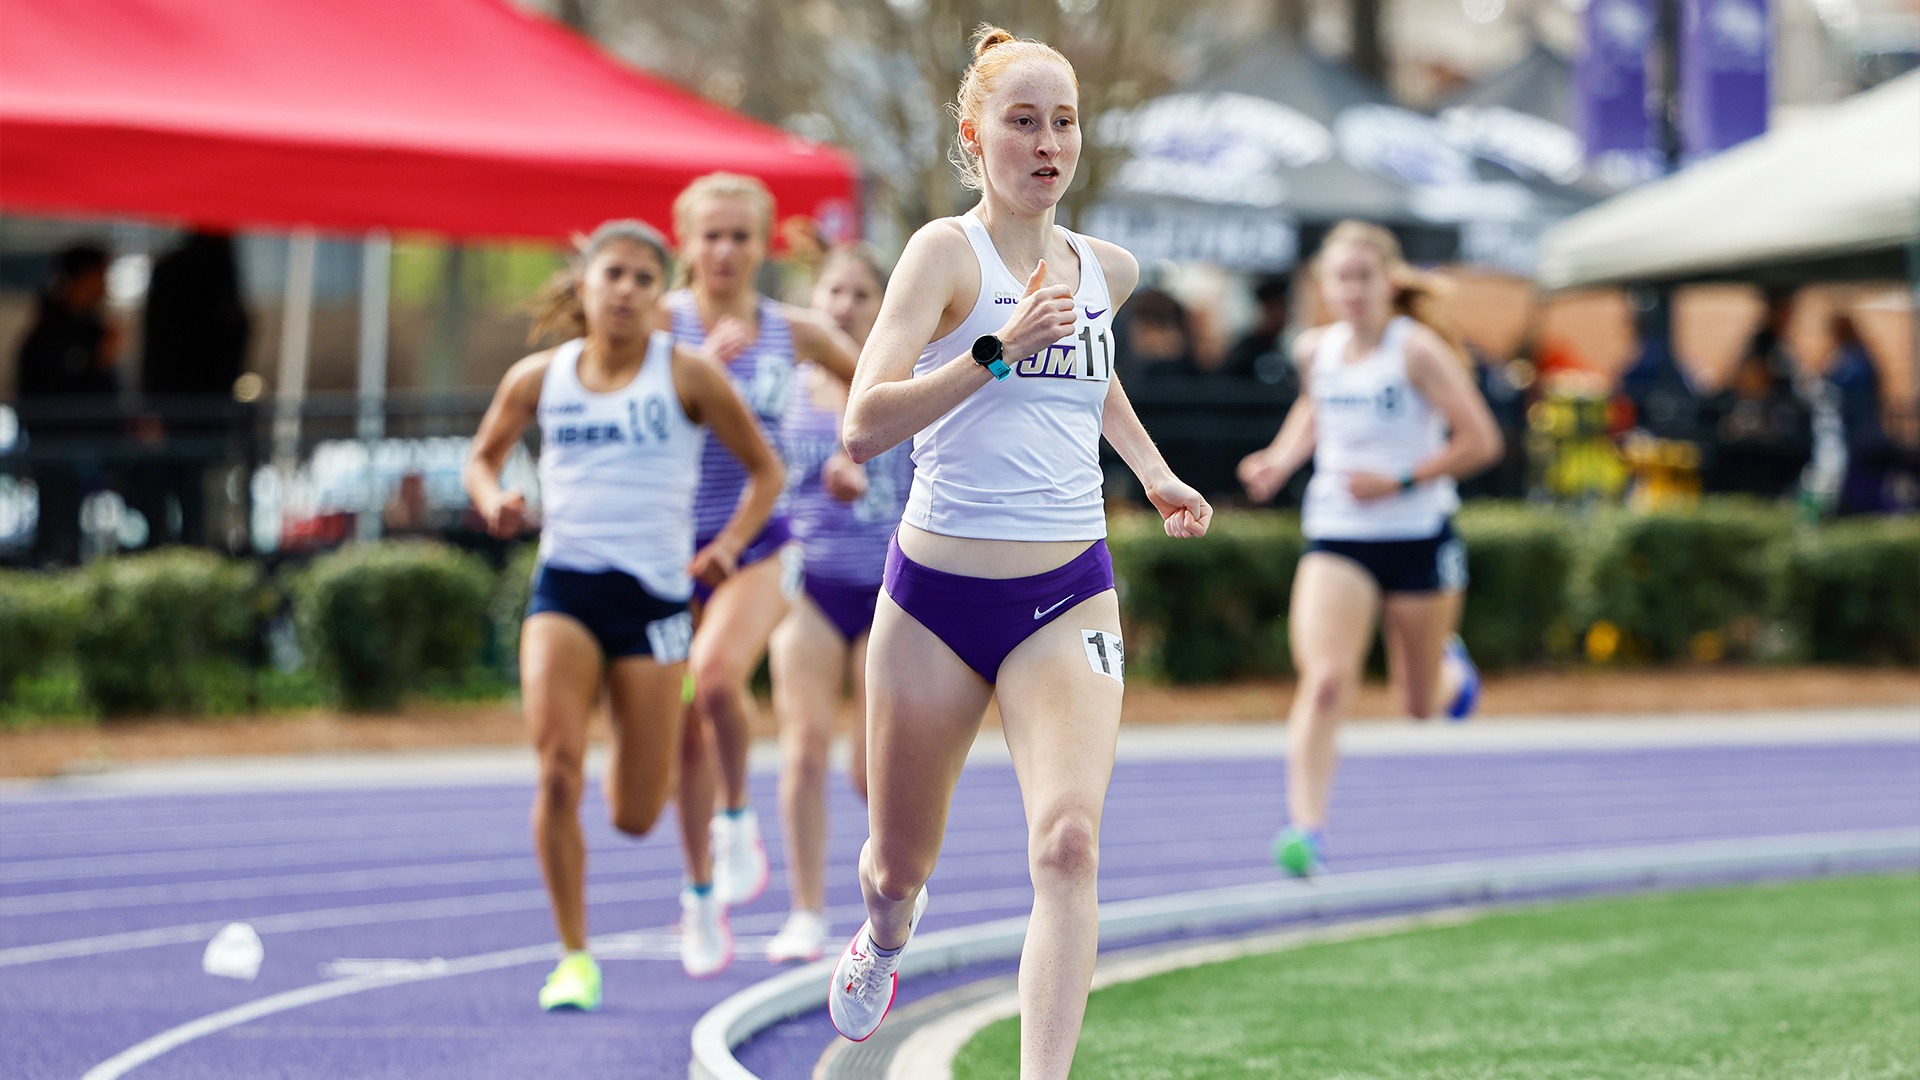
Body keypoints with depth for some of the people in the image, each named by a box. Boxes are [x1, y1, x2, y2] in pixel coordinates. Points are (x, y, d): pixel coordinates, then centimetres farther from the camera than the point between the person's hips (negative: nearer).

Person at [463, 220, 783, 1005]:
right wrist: (493, 501, -2)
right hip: (564, 585, 1)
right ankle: (574, 959, -6)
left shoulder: (686, 375, 0)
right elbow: (483, 455, 20)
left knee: (635, 816, 0)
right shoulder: (538, 379, 5)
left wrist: (729, 545, -8)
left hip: (653, 593, -1)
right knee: (557, 768, -20)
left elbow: (765, 470, 8)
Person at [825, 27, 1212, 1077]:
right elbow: (864, 426, -22)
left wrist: (1151, 467, 21)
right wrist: (999, 349, -29)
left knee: (1067, 843, -22)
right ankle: (883, 942, 51)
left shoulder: (1107, 268, 8)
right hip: (938, 594, -2)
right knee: (898, 867, 14)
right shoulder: (947, 249, -9)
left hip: (1067, 597, 2)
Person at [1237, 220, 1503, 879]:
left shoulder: (1417, 351, -13)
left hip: (1418, 537, -2)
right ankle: (1306, 830, -25)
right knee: (1325, 681, -20)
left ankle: (1449, 666, 52)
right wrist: (1282, 458, 7)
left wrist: (1400, 482, -19)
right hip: (1335, 538, 2)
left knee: (1421, 703, 14)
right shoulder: (1315, 350, 1)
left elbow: (1480, 441, -13)